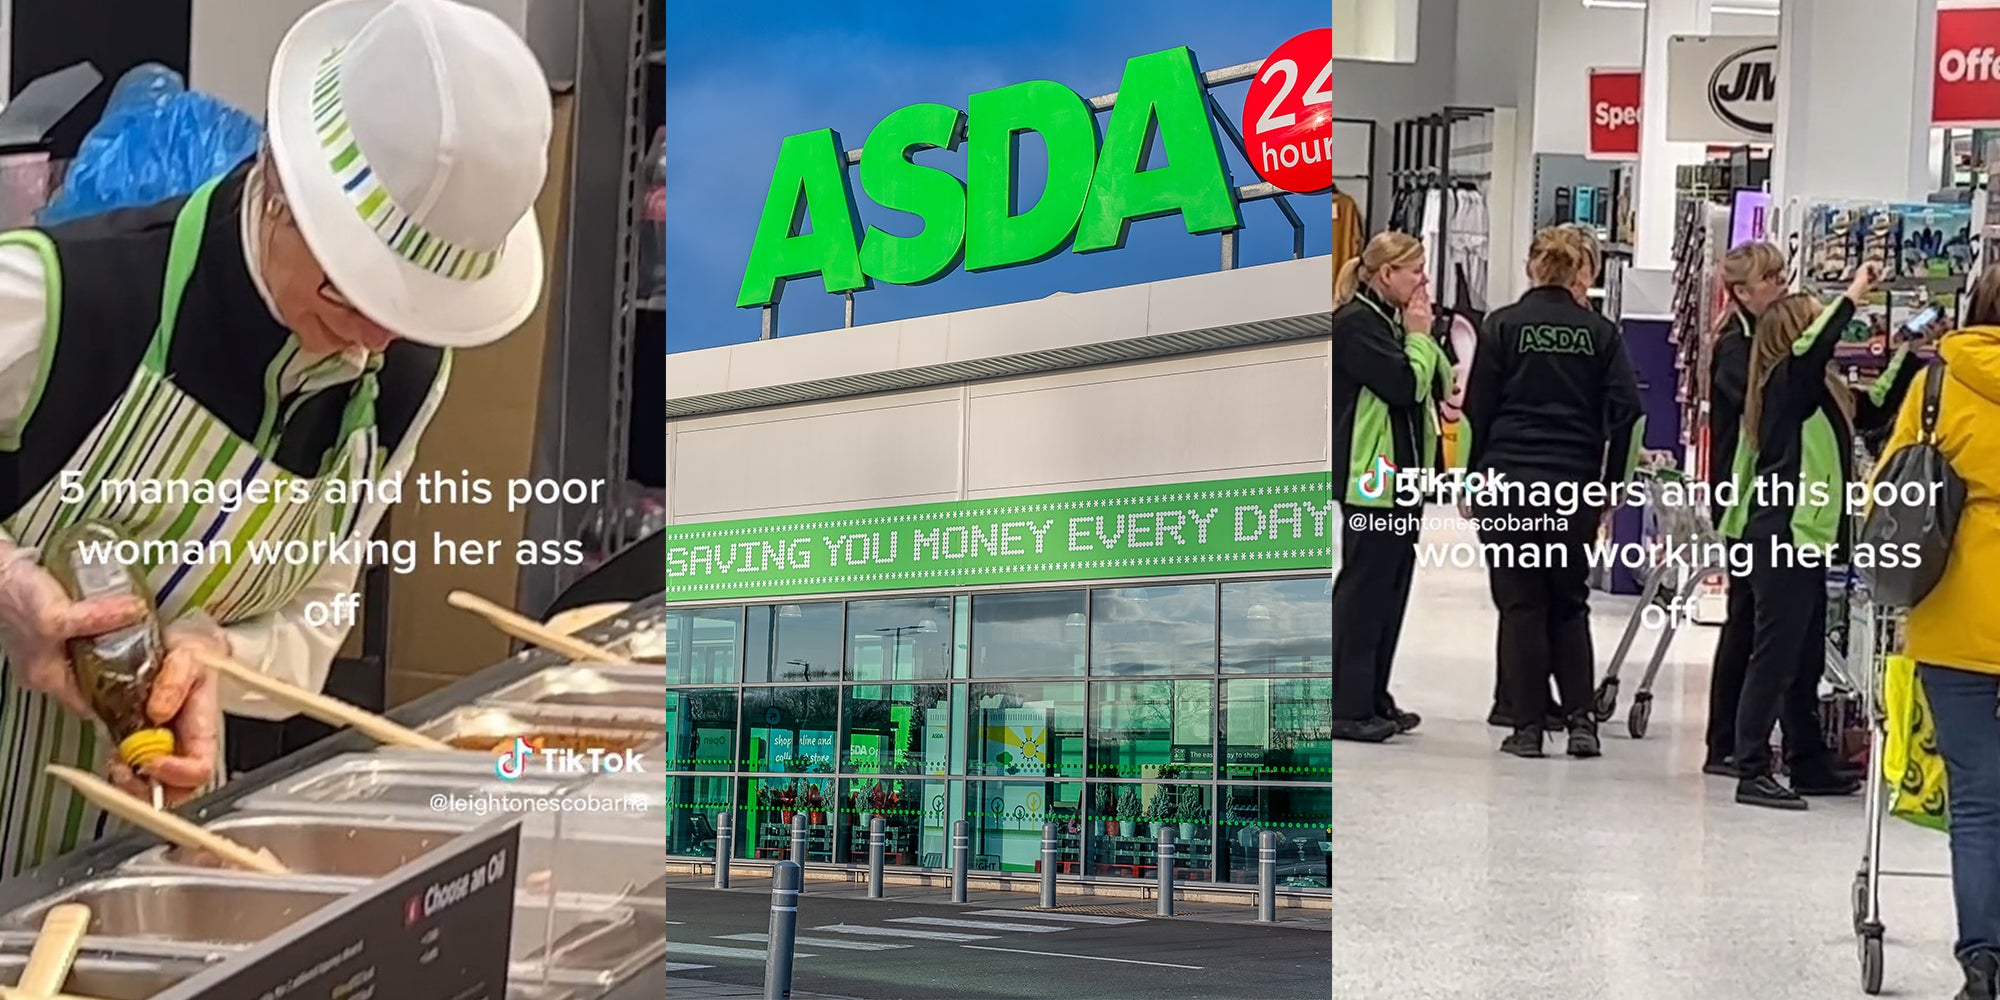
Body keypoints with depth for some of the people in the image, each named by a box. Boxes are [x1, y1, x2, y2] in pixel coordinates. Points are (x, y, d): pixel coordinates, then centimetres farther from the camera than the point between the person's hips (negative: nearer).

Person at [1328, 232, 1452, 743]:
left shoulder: (1391, 321, 18)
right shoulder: (1354, 322, -12)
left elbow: (1441, 383, 13)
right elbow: (1405, 385, -20)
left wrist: (1421, 335, 2)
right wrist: (1418, 335, -6)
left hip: (1402, 475, 10)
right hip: (1370, 475, -10)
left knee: (1391, 586, 11)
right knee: (1363, 586, -7)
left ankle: (1372, 698, 18)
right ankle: (1346, 706, -3)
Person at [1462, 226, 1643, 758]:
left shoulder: (1503, 326, 0)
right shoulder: (1600, 332, 3)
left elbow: (1478, 409, -1)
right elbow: (1626, 409, -3)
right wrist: (1610, 482, 4)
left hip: (1509, 481, -1)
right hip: (1575, 488, 2)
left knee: (1521, 603, 5)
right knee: (1570, 602, 14)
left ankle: (1527, 725, 6)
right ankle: (1580, 718, 6)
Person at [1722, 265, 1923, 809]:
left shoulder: (1824, 391, 17)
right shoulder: (1789, 380, -10)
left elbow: (1875, 409, 28)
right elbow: (1812, 348, -31)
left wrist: (1907, 355, 22)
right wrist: (1853, 295, -22)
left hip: (1803, 538, 10)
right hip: (1781, 534, -10)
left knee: (1805, 659, 15)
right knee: (1775, 655, -9)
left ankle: (1810, 763, 24)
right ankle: (1752, 773, -7)